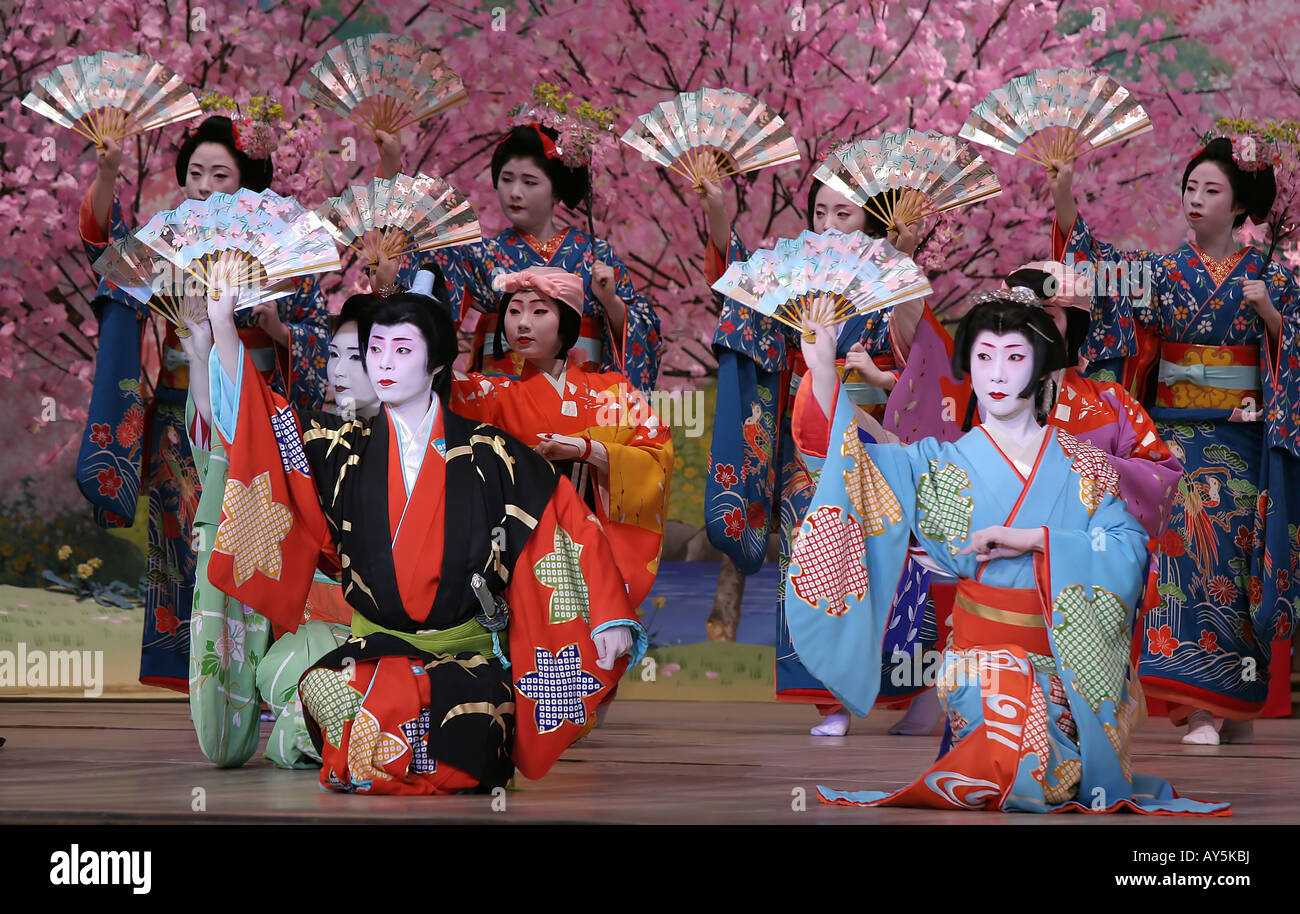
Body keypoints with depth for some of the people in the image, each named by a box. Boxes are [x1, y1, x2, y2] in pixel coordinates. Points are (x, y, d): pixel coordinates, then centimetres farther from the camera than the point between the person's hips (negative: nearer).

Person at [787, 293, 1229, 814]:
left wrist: (1034, 539, -17)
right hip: (984, 655, -1)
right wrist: (822, 370, -23)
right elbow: (854, 458, -8)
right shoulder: (945, 463, 6)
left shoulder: (1081, 466, 7)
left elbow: (1129, 547, -6)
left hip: (1069, 656, 1)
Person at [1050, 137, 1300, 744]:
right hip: (1177, 436, 0)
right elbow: (1096, 262, -10)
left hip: (1244, 441, 0)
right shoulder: (1163, 271, 5)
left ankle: (1238, 708, 5)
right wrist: (1063, 194, -24)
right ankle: (1197, 711, -10)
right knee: (1186, 549, -9)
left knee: (1235, 557, -1)